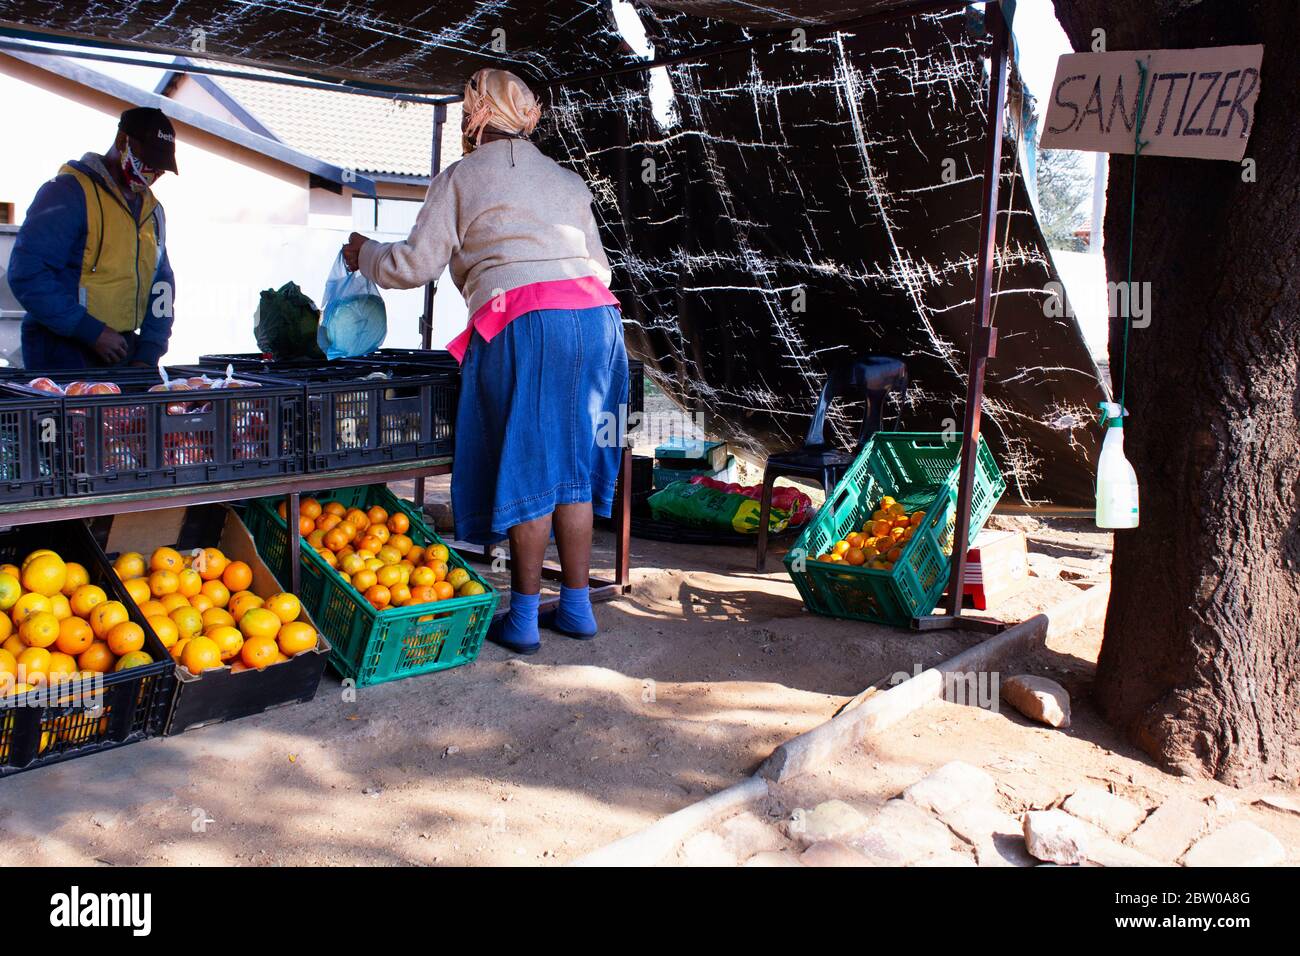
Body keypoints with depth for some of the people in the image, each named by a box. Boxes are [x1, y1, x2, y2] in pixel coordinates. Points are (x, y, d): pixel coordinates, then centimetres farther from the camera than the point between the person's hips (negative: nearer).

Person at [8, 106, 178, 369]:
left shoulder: (152, 208, 14)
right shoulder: (69, 191, -10)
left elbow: (161, 283, 17)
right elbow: (27, 274, -19)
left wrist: (148, 354, 3)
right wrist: (92, 331, -21)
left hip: (122, 348, 7)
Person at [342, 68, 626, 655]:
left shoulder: (460, 179, 9)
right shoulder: (565, 180, 24)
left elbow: (416, 264, 7)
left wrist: (366, 255, 25)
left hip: (524, 324, -5)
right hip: (596, 315, 5)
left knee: (526, 466, 0)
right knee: (573, 463, 11)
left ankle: (523, 619, 7)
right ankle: (577, 607, 16)